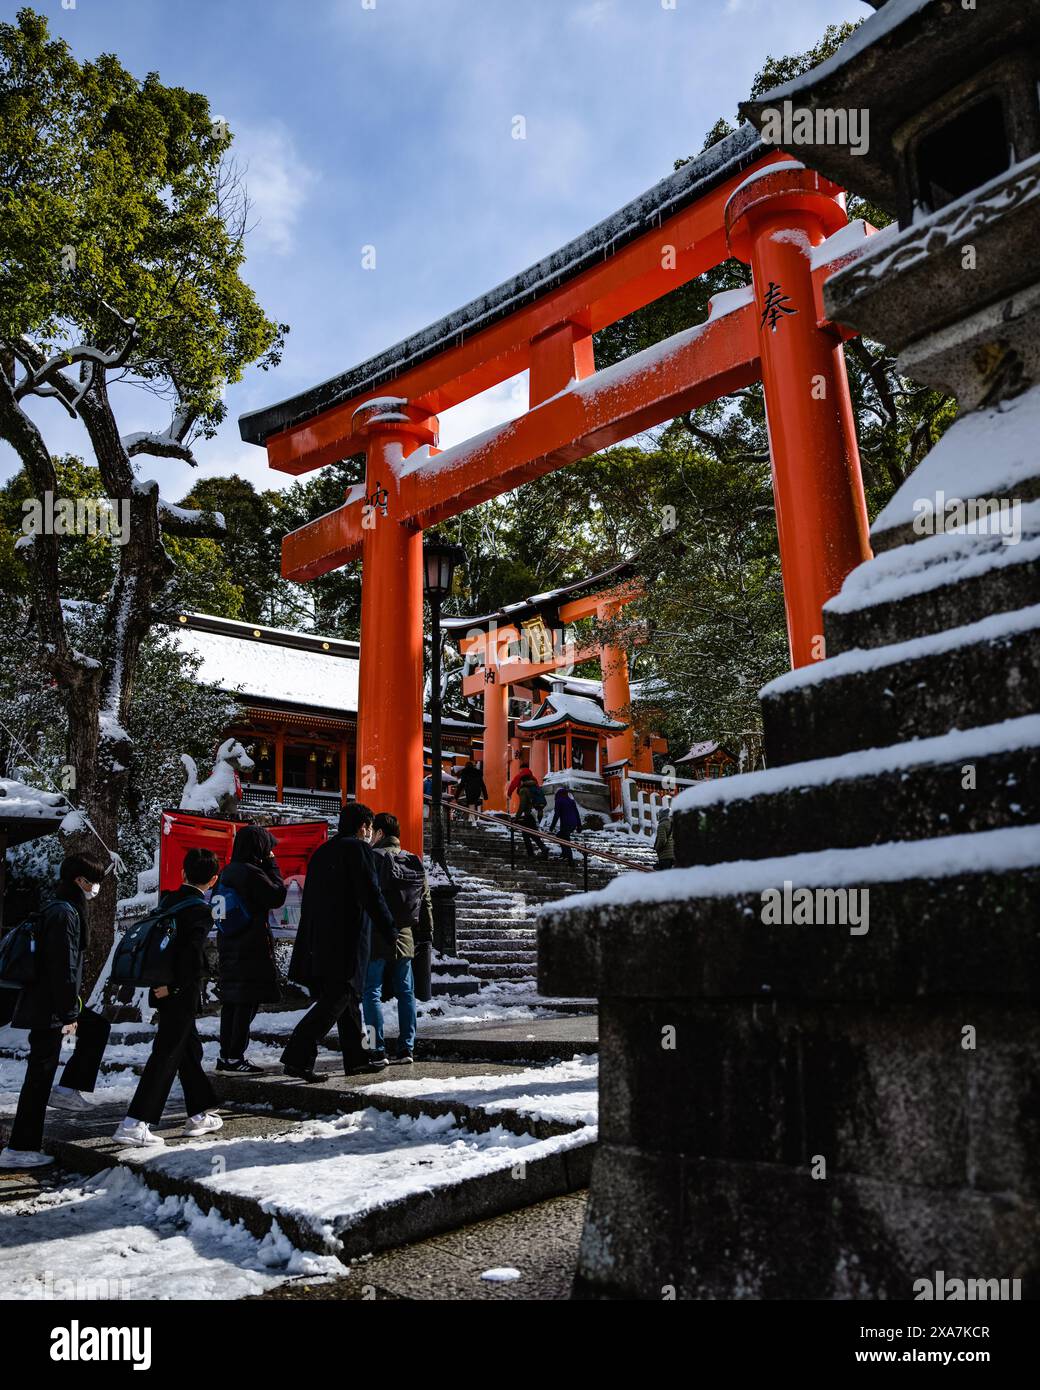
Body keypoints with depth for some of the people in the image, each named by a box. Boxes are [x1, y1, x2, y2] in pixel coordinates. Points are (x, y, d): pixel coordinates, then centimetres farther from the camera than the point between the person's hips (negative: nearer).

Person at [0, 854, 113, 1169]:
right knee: (41, 1074, -2)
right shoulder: (64, 913, -18)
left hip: (45, 1002, 10)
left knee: (97, 1027, 20)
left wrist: (71, 1008, 24)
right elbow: (63, 967, -22)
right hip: (49, 1009, -10)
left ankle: (69, 1089, 16)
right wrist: (69, 1014, -19)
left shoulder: (60, 910, 13)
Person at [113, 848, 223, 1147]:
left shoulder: (167, 899, 5)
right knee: (165, 1055, -2)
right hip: (182, 995, -8)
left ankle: (199, 1115, 28)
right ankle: (133, 1124, -4)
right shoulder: (201, 910, -16)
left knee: (190, 1048, 18)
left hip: (163, 990, 8)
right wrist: (174, 986, -19)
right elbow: (192, 954, -27)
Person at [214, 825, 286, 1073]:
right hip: (251, 948, -8)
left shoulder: (225, 873, 11)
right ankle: (235, 1057, -1)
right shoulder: (251, 873, -15)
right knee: (247, 1003, -3)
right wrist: (271, 865, -2)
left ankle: (225, 1055, 18)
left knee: (231, 1002, 13)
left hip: (228, 947, 9)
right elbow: (277, 896, -8)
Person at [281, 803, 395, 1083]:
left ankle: (356, 1059, 22)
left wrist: (313, 942, 23)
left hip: (317, 942, 9)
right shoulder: (359, 850, -7)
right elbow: (372, 895, -13)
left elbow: (309, 898, 19)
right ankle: (297, 1058, -12)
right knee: (335, 1000, -6)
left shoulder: (321, 852, 17)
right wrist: (391, 927, -2)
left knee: (348, 997, 16)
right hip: (345, 942, -9)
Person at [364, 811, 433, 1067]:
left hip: (376, 937, -6)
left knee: (372, 992, 1)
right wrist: (426, 935, 19)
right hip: (404, 938, 6)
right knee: (405, 992, 12)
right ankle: (406, 1048, 15)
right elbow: (426, 903, 14)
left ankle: (377, 1051, -1)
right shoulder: (414, 862, 10)